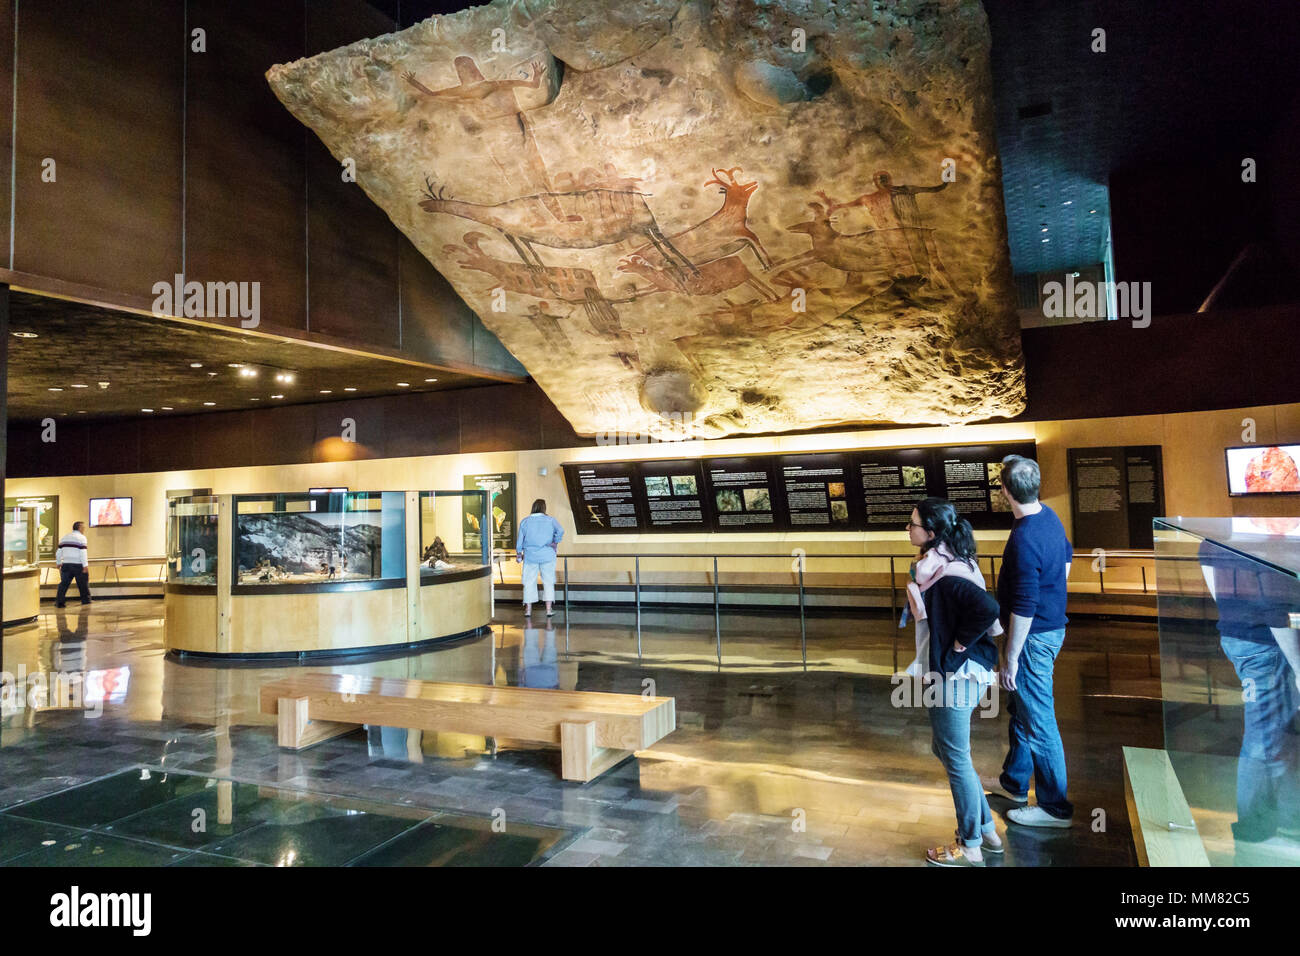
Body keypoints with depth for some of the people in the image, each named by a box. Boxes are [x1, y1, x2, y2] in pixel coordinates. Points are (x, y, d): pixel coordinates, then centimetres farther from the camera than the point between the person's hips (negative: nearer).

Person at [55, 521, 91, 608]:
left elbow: (58, 552, 17)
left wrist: (58, 563, 28)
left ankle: (59, 601, -4)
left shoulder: (64, 537, 14)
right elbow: (83, 552, -14)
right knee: (83, 584, 7)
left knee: (64, 583, 5)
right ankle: (86, 601, 15)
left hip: (66, 564, 5)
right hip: (78, 565, -5)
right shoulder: (81, 537, -7)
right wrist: (85, 565, -15)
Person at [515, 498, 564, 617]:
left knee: (529, 582, 7)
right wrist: (555, 543, -4)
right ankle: (548, 609, 3)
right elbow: (560, 531, -17)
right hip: (547, 555, -1)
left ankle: (528, 609, 8)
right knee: (548, 582, 5)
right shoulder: (550, 520, -1)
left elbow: (520, 539, 5)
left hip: (530, 555, 1)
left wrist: (518, 554, 14)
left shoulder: (525, 521, 4)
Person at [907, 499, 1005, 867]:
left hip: (953, 678, -10)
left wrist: (958, 646, -24)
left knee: (956, 760, 7)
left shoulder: (946, 575, -25)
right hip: (949, 674, 10)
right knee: (944, 749, 23)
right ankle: (986, 828, 37)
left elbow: (987, 609, -37)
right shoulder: (943, 563, 5)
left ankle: (970, 847, 25)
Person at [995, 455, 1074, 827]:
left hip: (1035, 637, -10)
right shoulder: (1049, 516, 2)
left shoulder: (1024, 540, -28)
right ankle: (1014, 783, 39)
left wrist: (1011, 659, -20)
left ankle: (1055, 807, 18)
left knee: (1038, 721, 3)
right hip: (1053, 625, 10)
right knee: (1019, 708, 23)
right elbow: (1067, 556, 21)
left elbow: (1023, 608, -27)